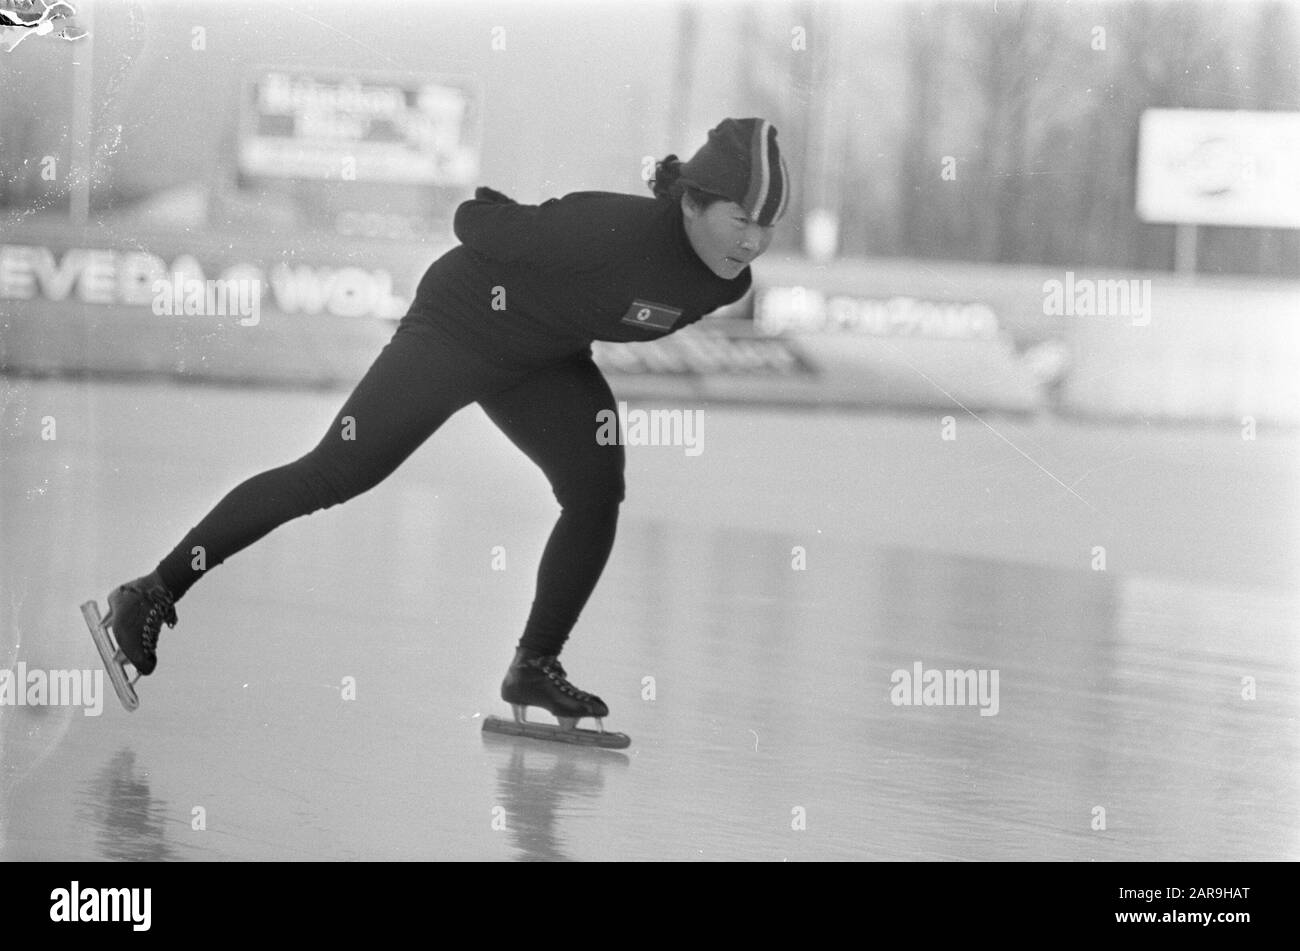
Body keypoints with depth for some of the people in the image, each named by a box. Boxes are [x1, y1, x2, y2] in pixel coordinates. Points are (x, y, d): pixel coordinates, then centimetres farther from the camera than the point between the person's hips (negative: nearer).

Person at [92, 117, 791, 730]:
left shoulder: (726, 281, -13)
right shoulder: (615, 229, -35)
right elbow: (473, 224, -26)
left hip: (543, 361, 7)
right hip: (458, 325, -7)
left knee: (597, 490, -11)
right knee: (333, 474, -10)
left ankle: (535, 665, 3)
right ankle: (151, 596, -5)